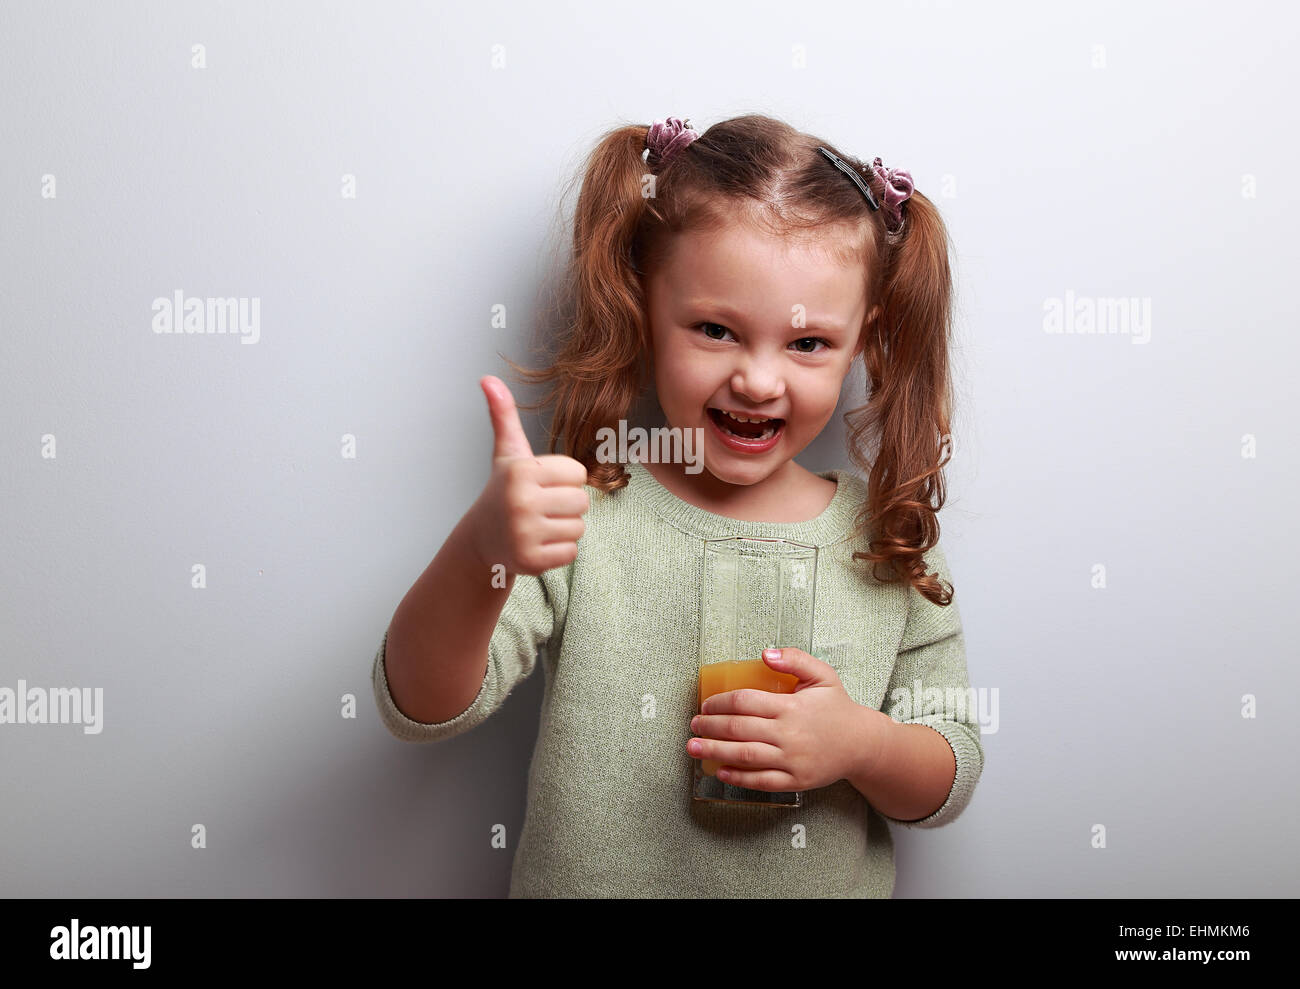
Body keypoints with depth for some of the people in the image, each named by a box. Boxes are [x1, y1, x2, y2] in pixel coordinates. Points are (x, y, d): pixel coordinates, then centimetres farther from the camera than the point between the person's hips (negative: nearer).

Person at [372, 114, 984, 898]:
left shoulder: (889, 548, -8)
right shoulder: (575, 516, -15)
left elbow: (950, 784, -1)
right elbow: (422, 709, -23)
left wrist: (862, 746, -22)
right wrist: (481, 556, -40)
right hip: (586, 881, -1)